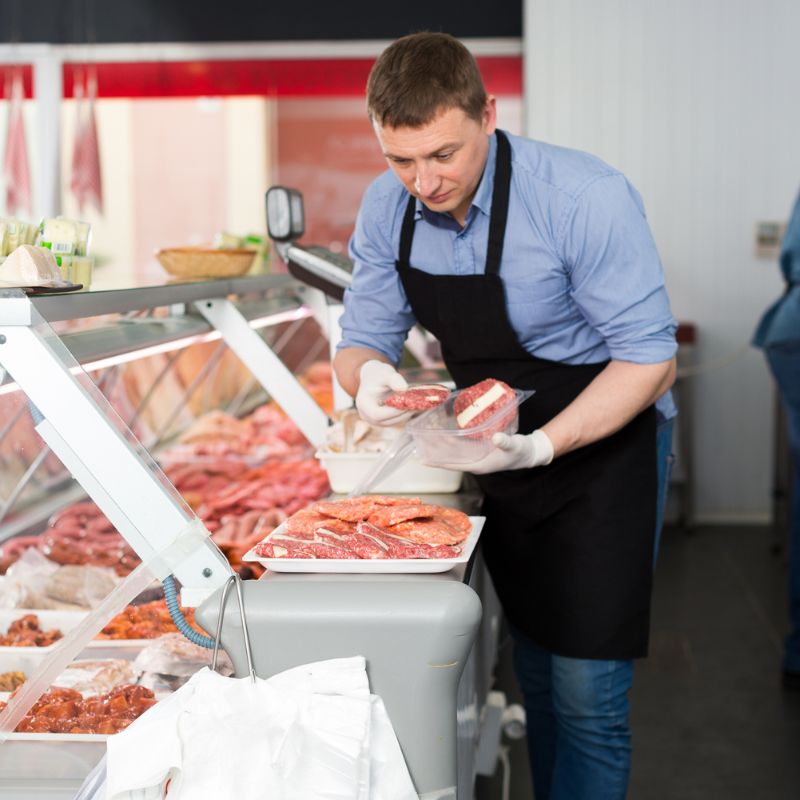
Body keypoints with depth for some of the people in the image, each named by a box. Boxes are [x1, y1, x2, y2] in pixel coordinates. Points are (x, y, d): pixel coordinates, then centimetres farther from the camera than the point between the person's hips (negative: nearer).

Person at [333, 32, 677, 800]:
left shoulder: (586, 198, -26)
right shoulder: (387, 207, -9)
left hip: (601, 448, -5)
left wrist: (542, 445, -36)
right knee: (534, 674, 18)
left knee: (586, 696, -4)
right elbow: (363, 336, 0)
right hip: (501, 457, 5)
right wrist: (367, 376, -25)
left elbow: (649, 357, -23)